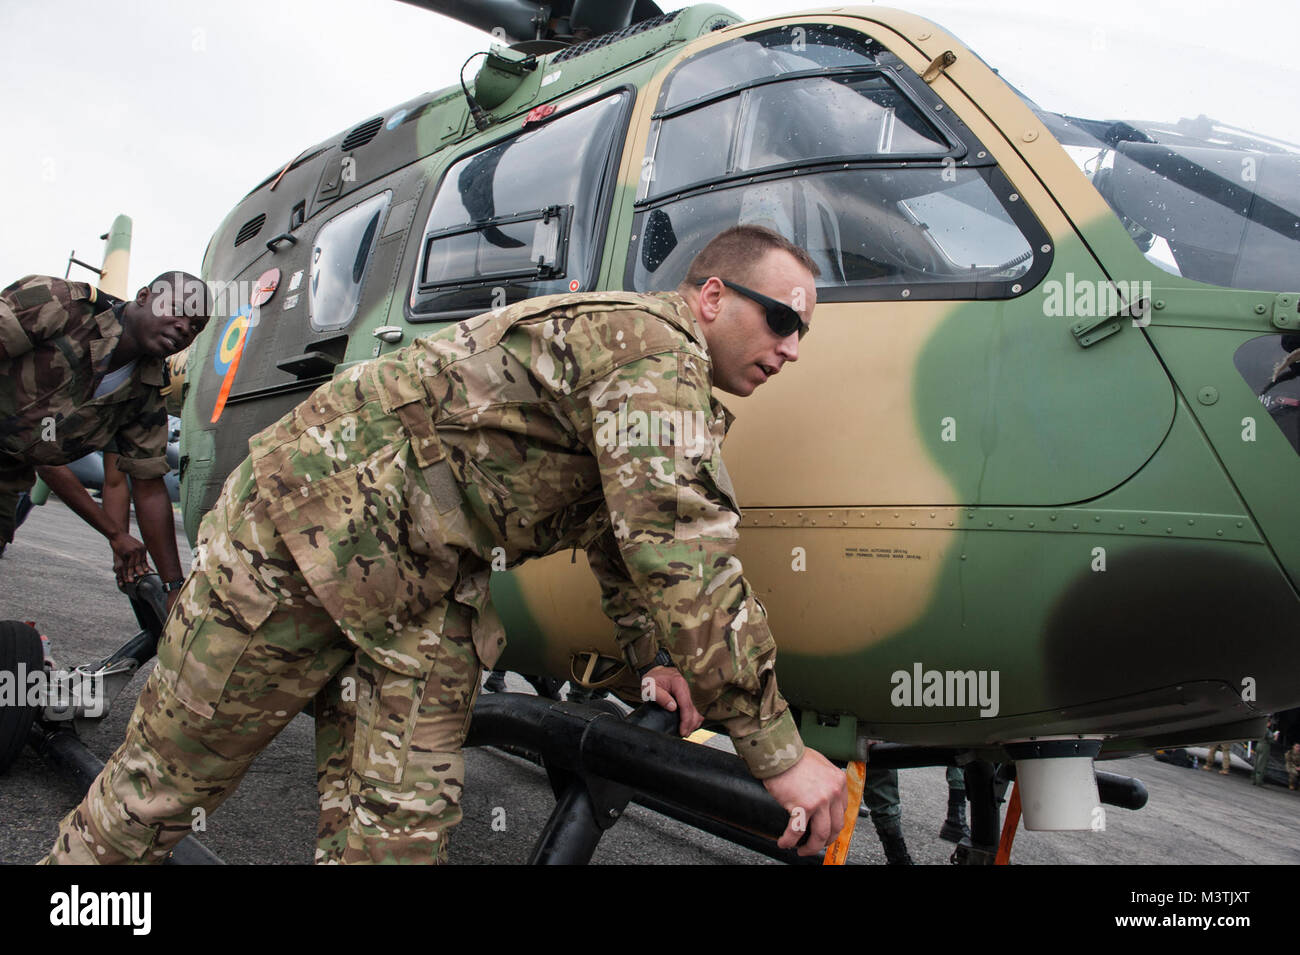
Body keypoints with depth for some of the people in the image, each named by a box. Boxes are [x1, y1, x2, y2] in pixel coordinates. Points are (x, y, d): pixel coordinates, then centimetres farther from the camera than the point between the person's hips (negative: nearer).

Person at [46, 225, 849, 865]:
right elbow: (685, 556, -30)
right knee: (172, 772, 7)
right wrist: (778, 753, -25)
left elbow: (622, 532, 24)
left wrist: (651, 657, 17)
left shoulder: (651, 376, 11)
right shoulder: (656, 345, -21)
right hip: (310, 514, -9)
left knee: (403, 823, 6)